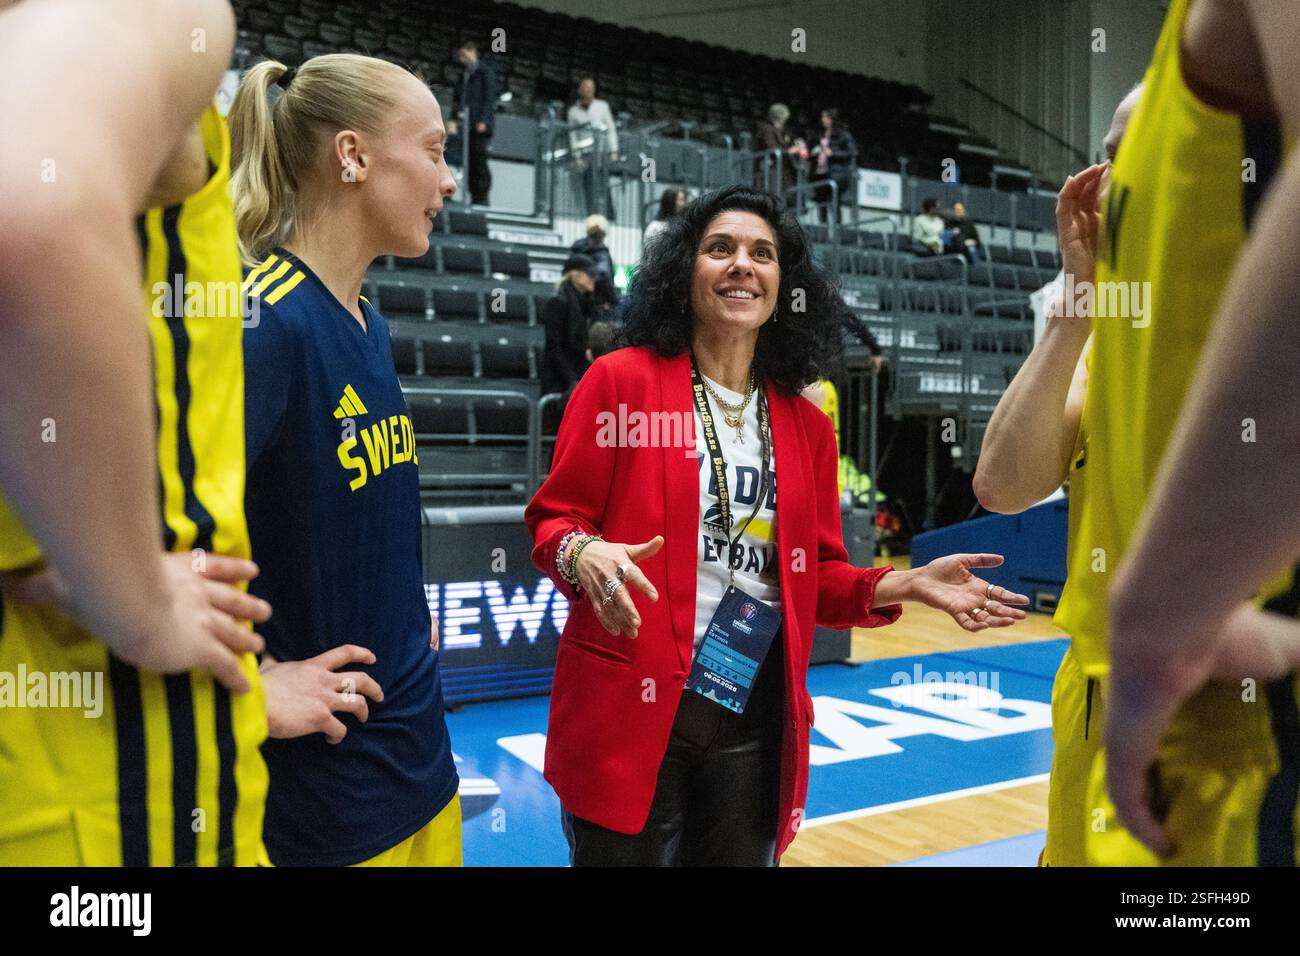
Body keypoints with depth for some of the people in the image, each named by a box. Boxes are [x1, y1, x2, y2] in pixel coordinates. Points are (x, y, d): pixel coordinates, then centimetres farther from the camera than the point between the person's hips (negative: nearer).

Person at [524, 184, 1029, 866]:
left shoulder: (806, 425, 8)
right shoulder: (621, 380, -5)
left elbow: (814, 574, 11)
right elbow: (552, 517, -4)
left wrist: (905, 585, -5)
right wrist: (584, 555, -26)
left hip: (756, 720, 4)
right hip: (630, 713, -4)